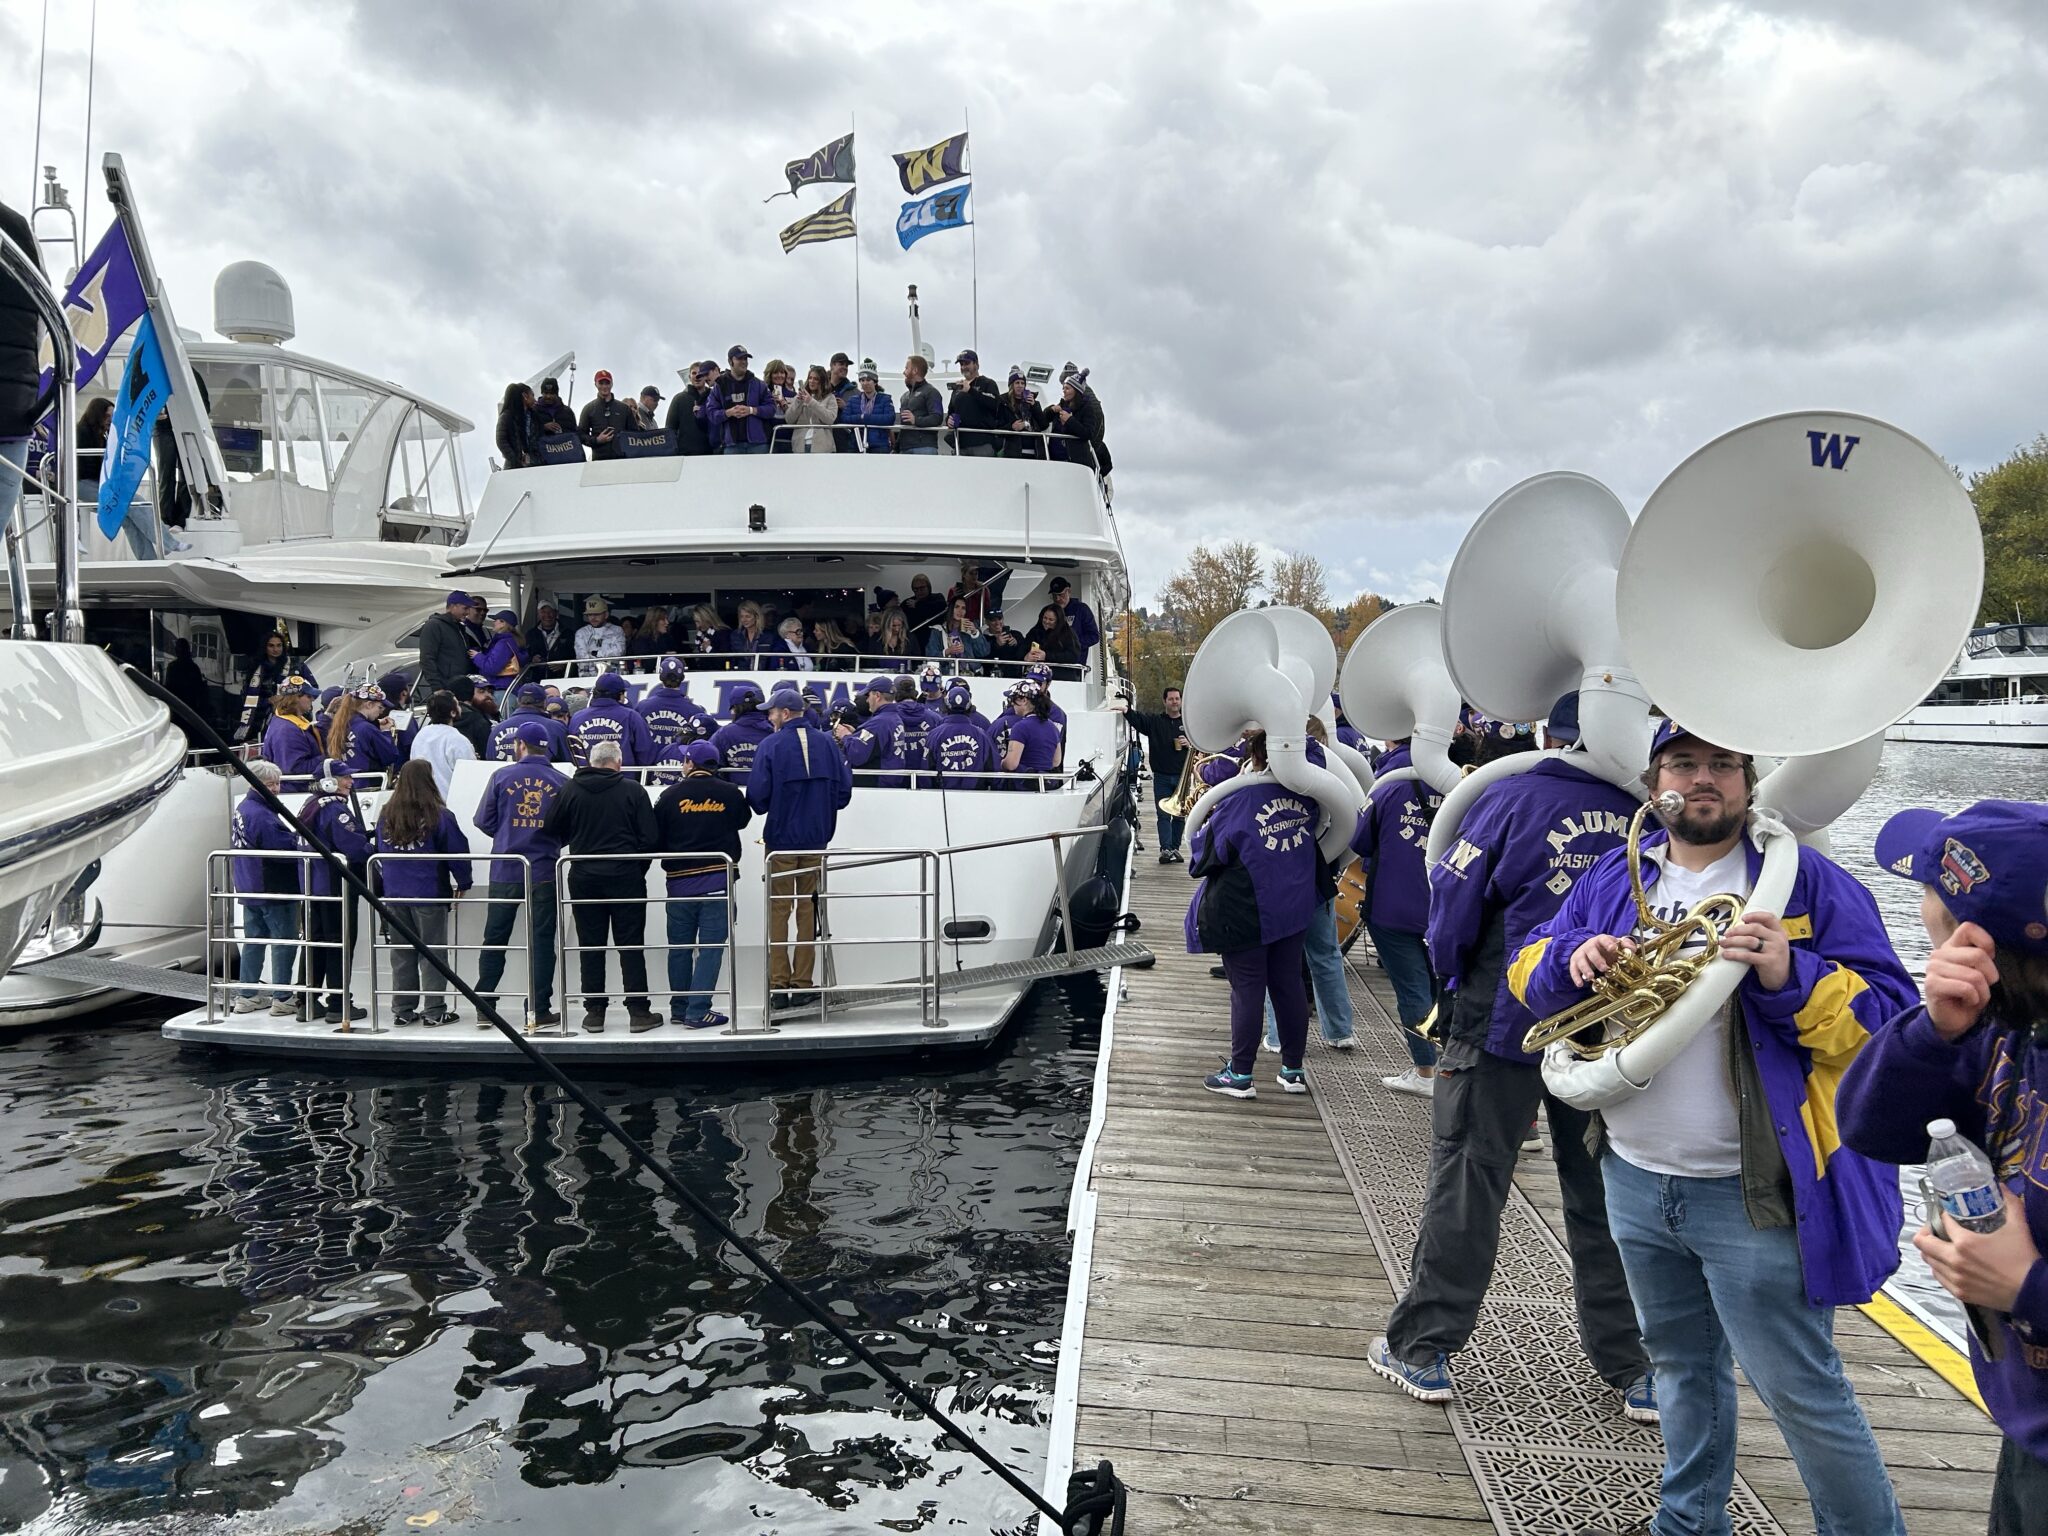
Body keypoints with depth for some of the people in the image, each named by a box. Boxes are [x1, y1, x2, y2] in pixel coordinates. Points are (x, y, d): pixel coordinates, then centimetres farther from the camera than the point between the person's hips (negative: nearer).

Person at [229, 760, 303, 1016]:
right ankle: (282, 999, 0)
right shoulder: (262, 815, -20)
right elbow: (286, 848, -25)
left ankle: (247, 996, 19)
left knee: (253, 941, 14)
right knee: (284, 942, -2)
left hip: (249, 889, 10)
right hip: (274, 890, -10)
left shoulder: (241, 809, 11)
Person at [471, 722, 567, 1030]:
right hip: (544, 873, -1)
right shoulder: (562, 782, -3)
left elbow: (483, 821, -1)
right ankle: (539, 1011, 7)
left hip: (505, 871, 1)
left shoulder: (502, 776, -3)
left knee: (494, 939, 11)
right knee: (541, 942, 5)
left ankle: (484, 1007, 14)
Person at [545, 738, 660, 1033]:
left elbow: (551, 832, 5)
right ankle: (638, 1012, 5)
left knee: (590, 946, 9)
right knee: (631, 946, 4)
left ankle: (594, 1012, 11)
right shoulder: (633, 790, -4)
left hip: (583, 878, 2)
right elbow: (650, 838, -6)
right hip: (626, 877, -2)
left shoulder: (571, 790, 0)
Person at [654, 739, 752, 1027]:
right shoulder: (731, 793, -2)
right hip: (718, 880, -2)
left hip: (679, 881, 2)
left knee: (679, 946, 14)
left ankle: (679, 1009, 22)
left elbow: (656, 836, 3)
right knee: (711, 946, 2)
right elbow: (742, 821, 16)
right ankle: (697, 1011, -2)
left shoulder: (670, 795, -2)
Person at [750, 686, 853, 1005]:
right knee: (807, 909, 12)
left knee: (778, 911, 6)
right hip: (816, 839, 4)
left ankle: (779, 983, 6)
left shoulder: (771, 745, -12)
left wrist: (769, 809, 7)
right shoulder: (825, 743, 1)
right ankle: (803, 983, 13)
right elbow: (843, 789, 3)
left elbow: (757, 795, -15)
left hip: (781, 839, -4)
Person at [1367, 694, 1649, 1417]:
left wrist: (1454, 977, 8)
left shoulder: (1514, 799, -10)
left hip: (1504, 1024, -3)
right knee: (1602, 1195, 15)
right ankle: (1633, 1365, 25)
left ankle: (1422, 1348, 15)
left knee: (1466, 1184, 6)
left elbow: (1452, 904, -10)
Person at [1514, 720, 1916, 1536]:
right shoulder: (1613, 877, 6)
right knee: (1681, 1364, 22)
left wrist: (1790, 976, -29)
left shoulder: (1809, 883, -8)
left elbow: (1886, 1021, -12)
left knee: (1801, 1392, 6)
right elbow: (1528, 974, 7)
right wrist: (1573, 956, -14)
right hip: (1635, 1183, 5)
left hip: (1751, 1199, -5)